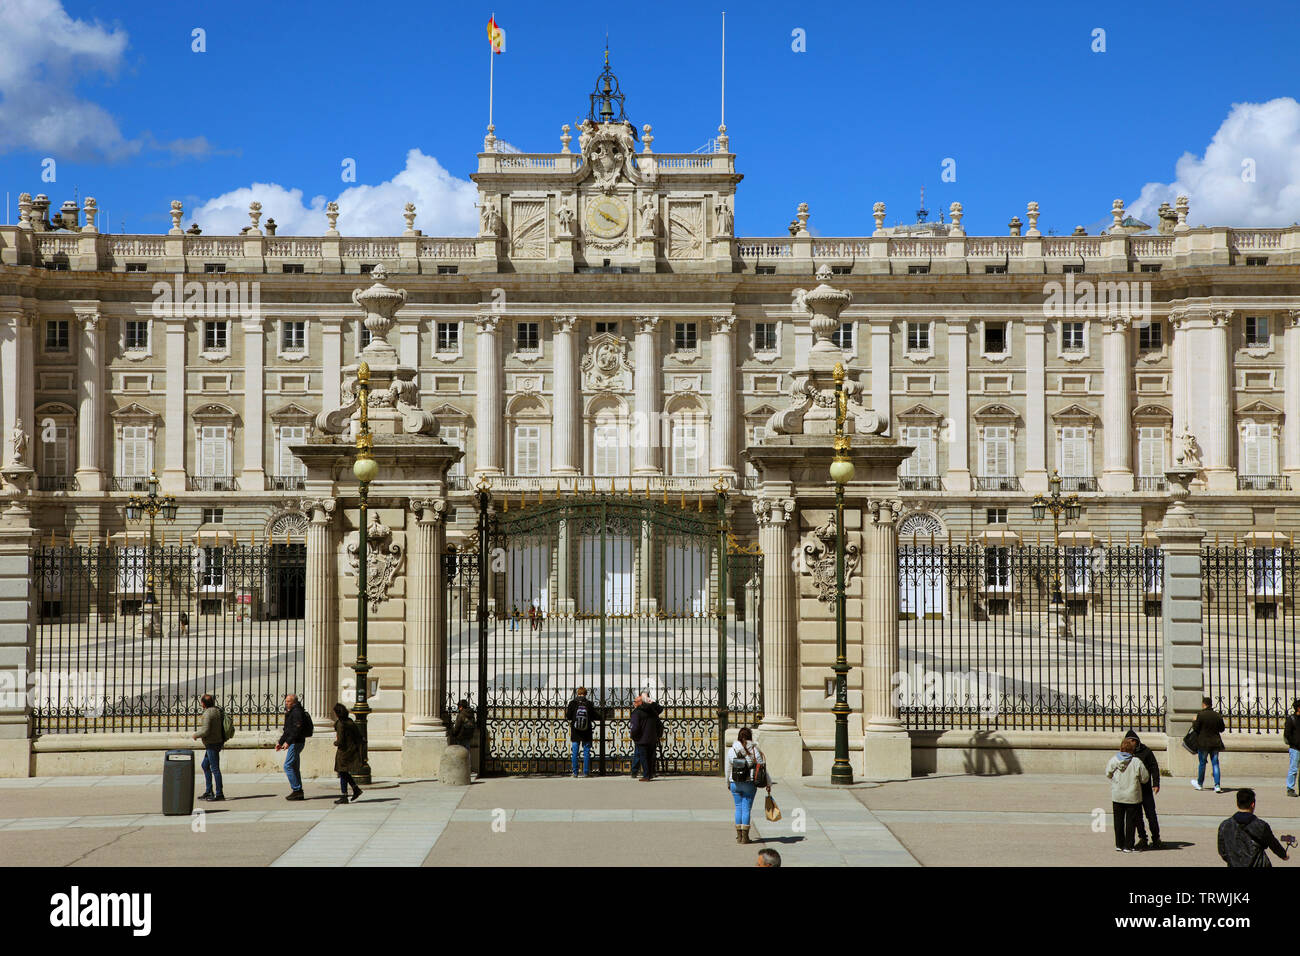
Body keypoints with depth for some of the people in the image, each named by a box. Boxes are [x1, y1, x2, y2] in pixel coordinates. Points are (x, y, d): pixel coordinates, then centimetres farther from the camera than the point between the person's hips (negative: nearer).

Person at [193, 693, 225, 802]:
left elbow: (205, 731, -23)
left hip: (212, 744, -10)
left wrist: (196, 735, -7)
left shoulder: (207, 714, -19)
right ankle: (208, 791, 22)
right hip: (217, 742, 10)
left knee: (215, 768, -5)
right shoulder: (217, 710, 9)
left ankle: (219, 794, -1)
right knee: (205, 765, 18)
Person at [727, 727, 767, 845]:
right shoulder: (754, 750, -6)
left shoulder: (731, 751, 0)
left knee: (738, 808, 12)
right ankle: (745, 837, 2)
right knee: (746, 809, 2)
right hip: (749, 783, -2)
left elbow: (727, 769, 5)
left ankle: (739, 836, 14)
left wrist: (728, 784, 18)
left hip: (735, 783, 2)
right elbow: (762, 767, -4)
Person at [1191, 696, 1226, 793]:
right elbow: (1222, 729, 9)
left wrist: (1194, 721, 9)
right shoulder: (1217, 715, 1)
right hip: (1215, 743, 3)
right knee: (1215, 763, 4)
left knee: (1202, 763, 10)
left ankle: (1199, 783, 24)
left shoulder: (1201, 715, -12)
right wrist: (1224, 726, 30)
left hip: (1203, 743, -3)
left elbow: (1195, 728, -9)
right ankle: (1217, 786, -4)